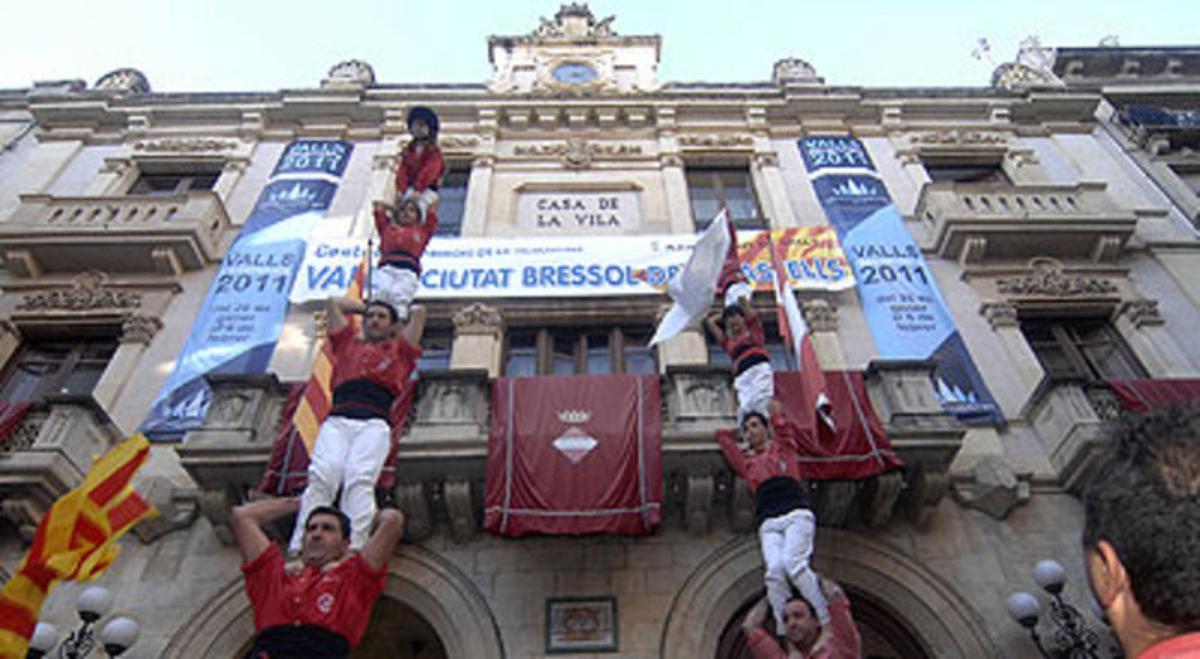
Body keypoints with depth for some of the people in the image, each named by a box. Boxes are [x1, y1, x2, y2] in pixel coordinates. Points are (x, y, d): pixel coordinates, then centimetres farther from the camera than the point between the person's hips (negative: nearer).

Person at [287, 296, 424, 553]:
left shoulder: (399, 349, 30)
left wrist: (399, 327, 47)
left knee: (360, 479, -27)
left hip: (374, 422, -1)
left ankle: (354, 548, -41)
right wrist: (365, 307, 52)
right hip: (337, 420, 1)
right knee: (321, 476, -25)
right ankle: (299, 547, -36)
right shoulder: (348, 344, 33)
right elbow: (333, 303, 42)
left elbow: (419, 311, 32)